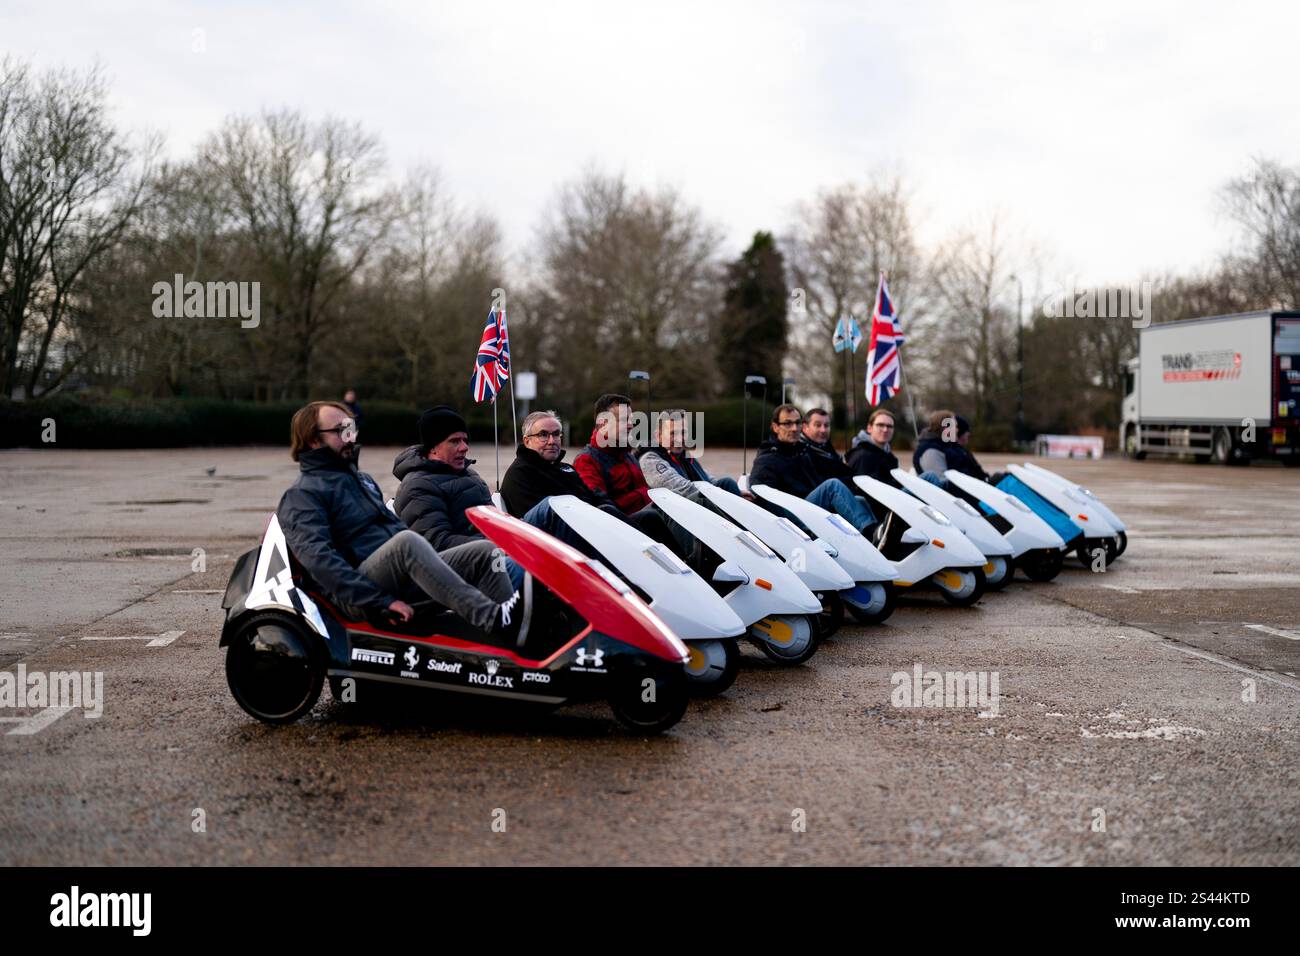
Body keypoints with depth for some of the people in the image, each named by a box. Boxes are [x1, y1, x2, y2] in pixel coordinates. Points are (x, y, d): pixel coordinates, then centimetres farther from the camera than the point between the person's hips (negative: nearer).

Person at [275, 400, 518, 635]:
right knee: (406, 542, -37)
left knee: (485, 551, -12)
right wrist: (383, 600, -24)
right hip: (359, 600, -8)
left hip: (401, 573, 8)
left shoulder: (361, 479, 27)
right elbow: (320, 561, -16)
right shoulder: (302, 496, -1)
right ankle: (492, 619, -46)